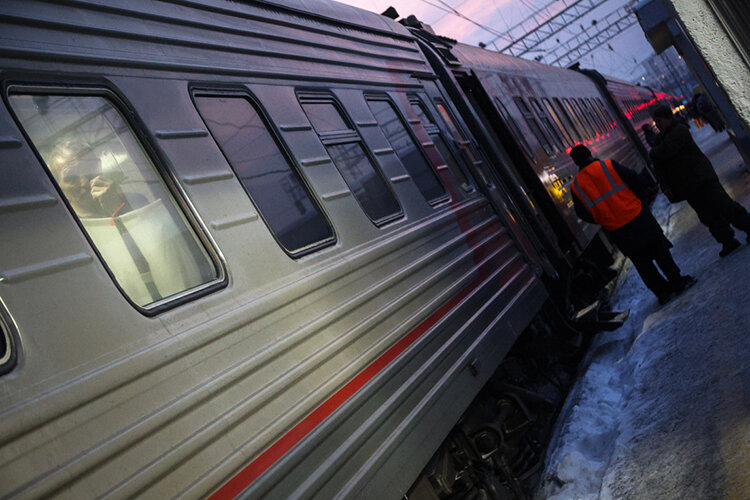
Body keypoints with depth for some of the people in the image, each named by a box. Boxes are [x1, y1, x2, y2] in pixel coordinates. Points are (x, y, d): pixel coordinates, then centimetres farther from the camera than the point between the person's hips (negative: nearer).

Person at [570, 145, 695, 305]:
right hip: (637, 218, -2)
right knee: (660, 251, 14)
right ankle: (677, 282, 21)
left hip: (616, 231, 3)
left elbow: (583, 214, 3)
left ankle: (663, 292, 21)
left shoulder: (576, 186, -1)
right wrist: (636, 200, 11)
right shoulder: (608, 166, -9)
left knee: (641, 262, 14)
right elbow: (639, 183, -8)